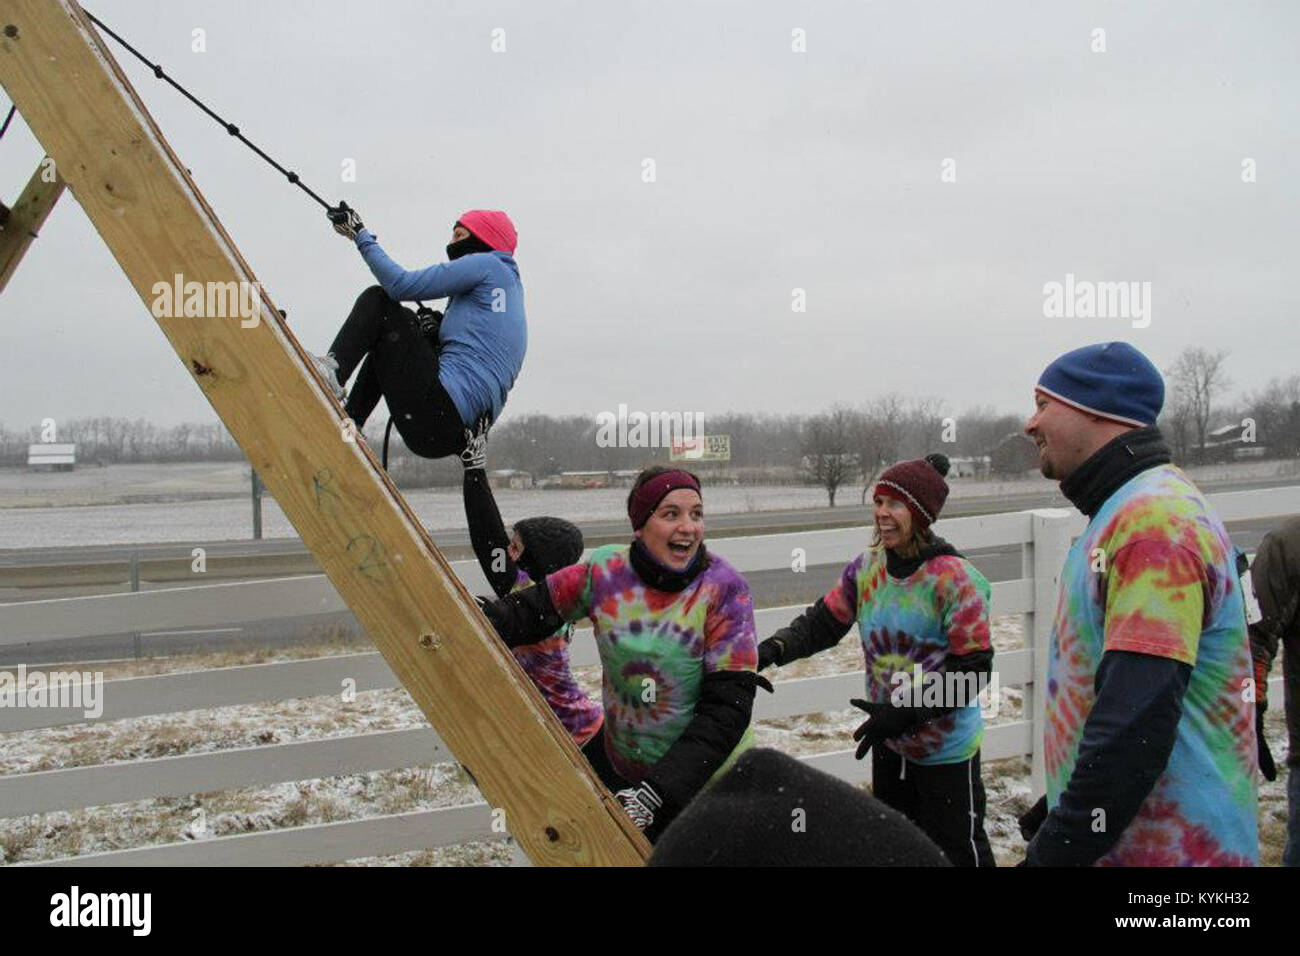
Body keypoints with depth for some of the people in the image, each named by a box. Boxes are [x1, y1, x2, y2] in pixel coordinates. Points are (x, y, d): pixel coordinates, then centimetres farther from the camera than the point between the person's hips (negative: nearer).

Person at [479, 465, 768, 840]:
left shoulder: (724, 588, -20)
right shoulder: (606, 570, -11)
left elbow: (727, 704, -22)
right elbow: (532, 611, 4)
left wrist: (658, 791, -28)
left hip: (709, 778, -3)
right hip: (623, 771, 3)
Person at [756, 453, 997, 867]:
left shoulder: (955, 578, -20)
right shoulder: (866, 569, -2)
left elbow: (972, 669, -21)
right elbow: (823, 622, 4)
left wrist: (905, 713, -27)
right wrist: (775, 648, -16)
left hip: (946, 751, -6)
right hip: (889, 744, 6)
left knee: (956, 849, 5)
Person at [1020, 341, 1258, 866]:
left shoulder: (1155, 521, -20)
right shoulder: (1127, 512, 14)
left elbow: (1137, 724, -27)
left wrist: (1054, 851, -23)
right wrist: (1060, 810, 21)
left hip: (1168, 849, -9)